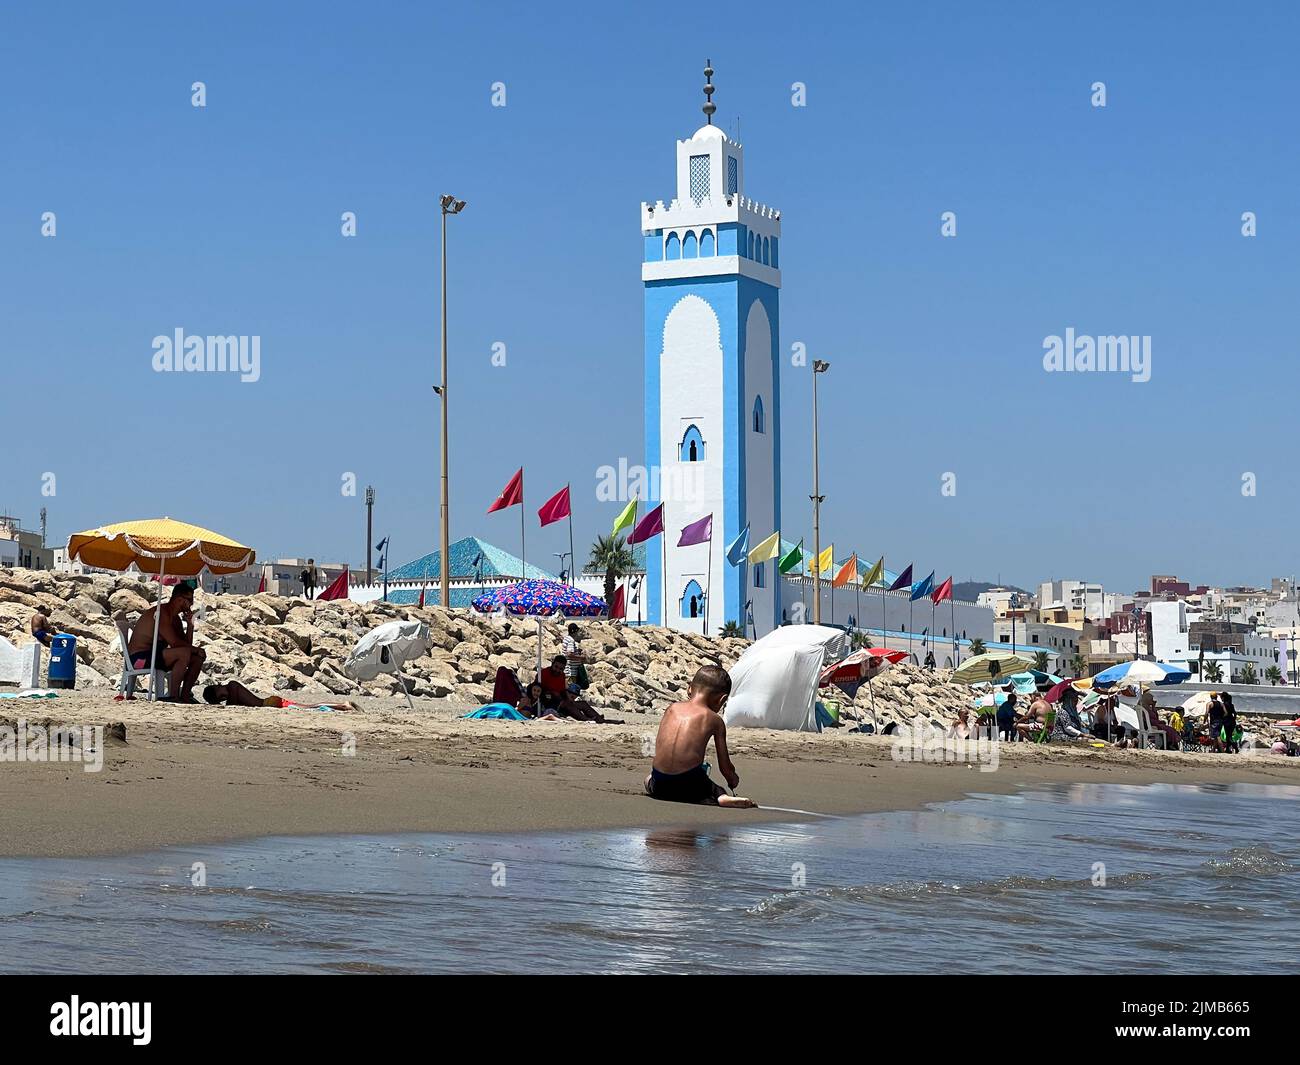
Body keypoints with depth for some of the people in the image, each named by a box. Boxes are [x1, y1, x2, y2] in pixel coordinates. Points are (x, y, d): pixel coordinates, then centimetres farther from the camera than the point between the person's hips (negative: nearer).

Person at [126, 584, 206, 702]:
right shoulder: (160, 613, -17)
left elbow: (186, 644, 12)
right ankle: (173, 696, -25)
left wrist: (190, 624, 0)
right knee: (184, 653, -29)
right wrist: (195, 649, -11)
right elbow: (174, 642, -24)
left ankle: (185, 695, 7)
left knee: (197, 657, 6)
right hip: (139, 657, -10)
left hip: (155, 655, 10)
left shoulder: (175, 619, 14)